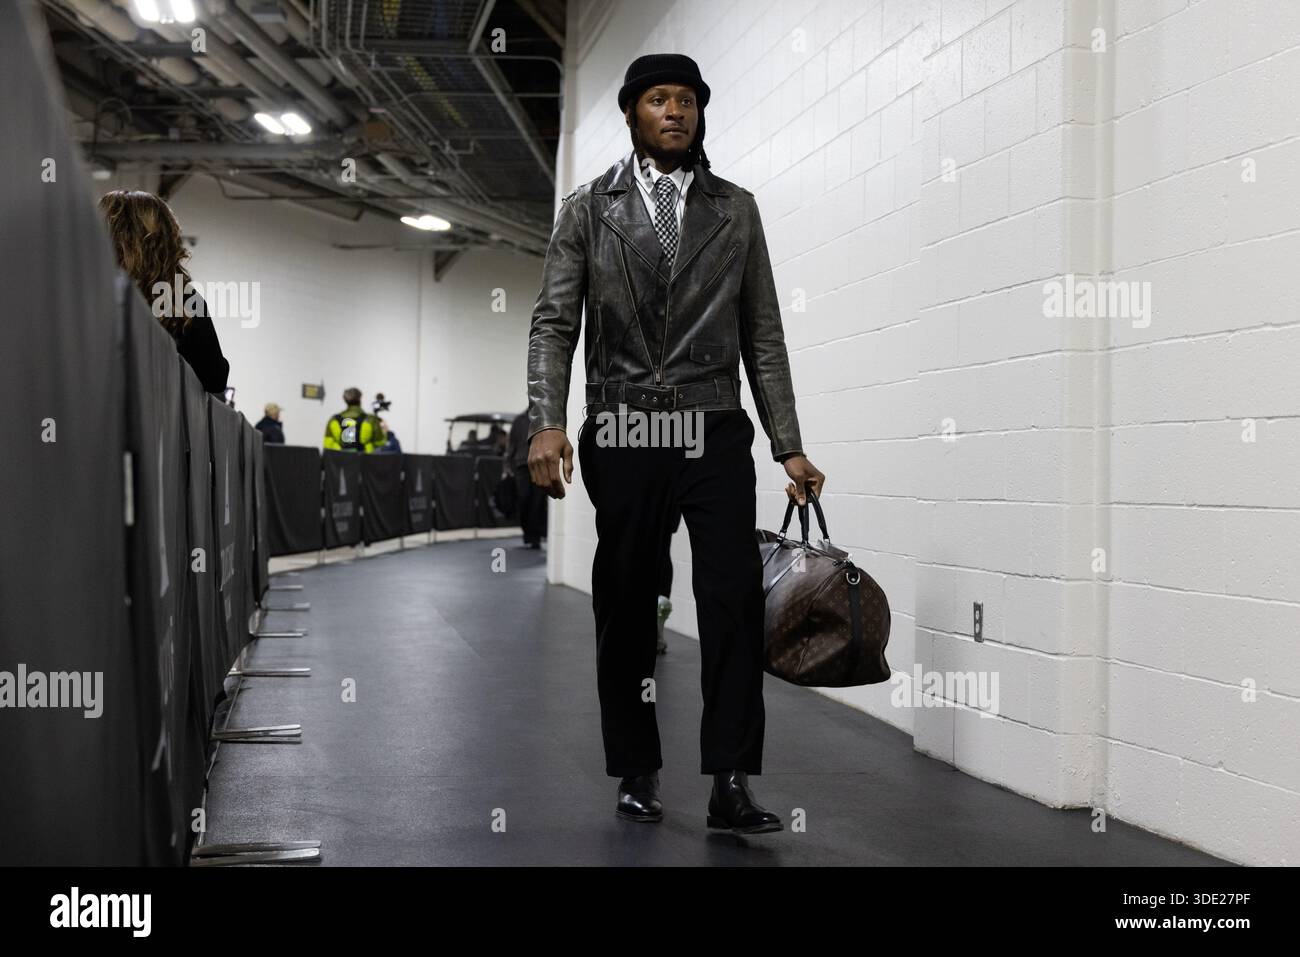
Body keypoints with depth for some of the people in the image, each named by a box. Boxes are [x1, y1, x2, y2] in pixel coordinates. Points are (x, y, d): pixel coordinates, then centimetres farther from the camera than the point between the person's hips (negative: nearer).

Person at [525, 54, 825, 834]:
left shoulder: (737, 210, 11)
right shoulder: (589, 209, 9)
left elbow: (763, 334, 9)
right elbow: (555, 324, 2)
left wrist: (790, 446, 2)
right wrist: (547, 422, -14)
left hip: (715, 429, 0)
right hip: (624, 434, 0)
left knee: (734, 594, -11)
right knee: (626, 607, 5)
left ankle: (732, 782, -7)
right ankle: (638, 774, 18)